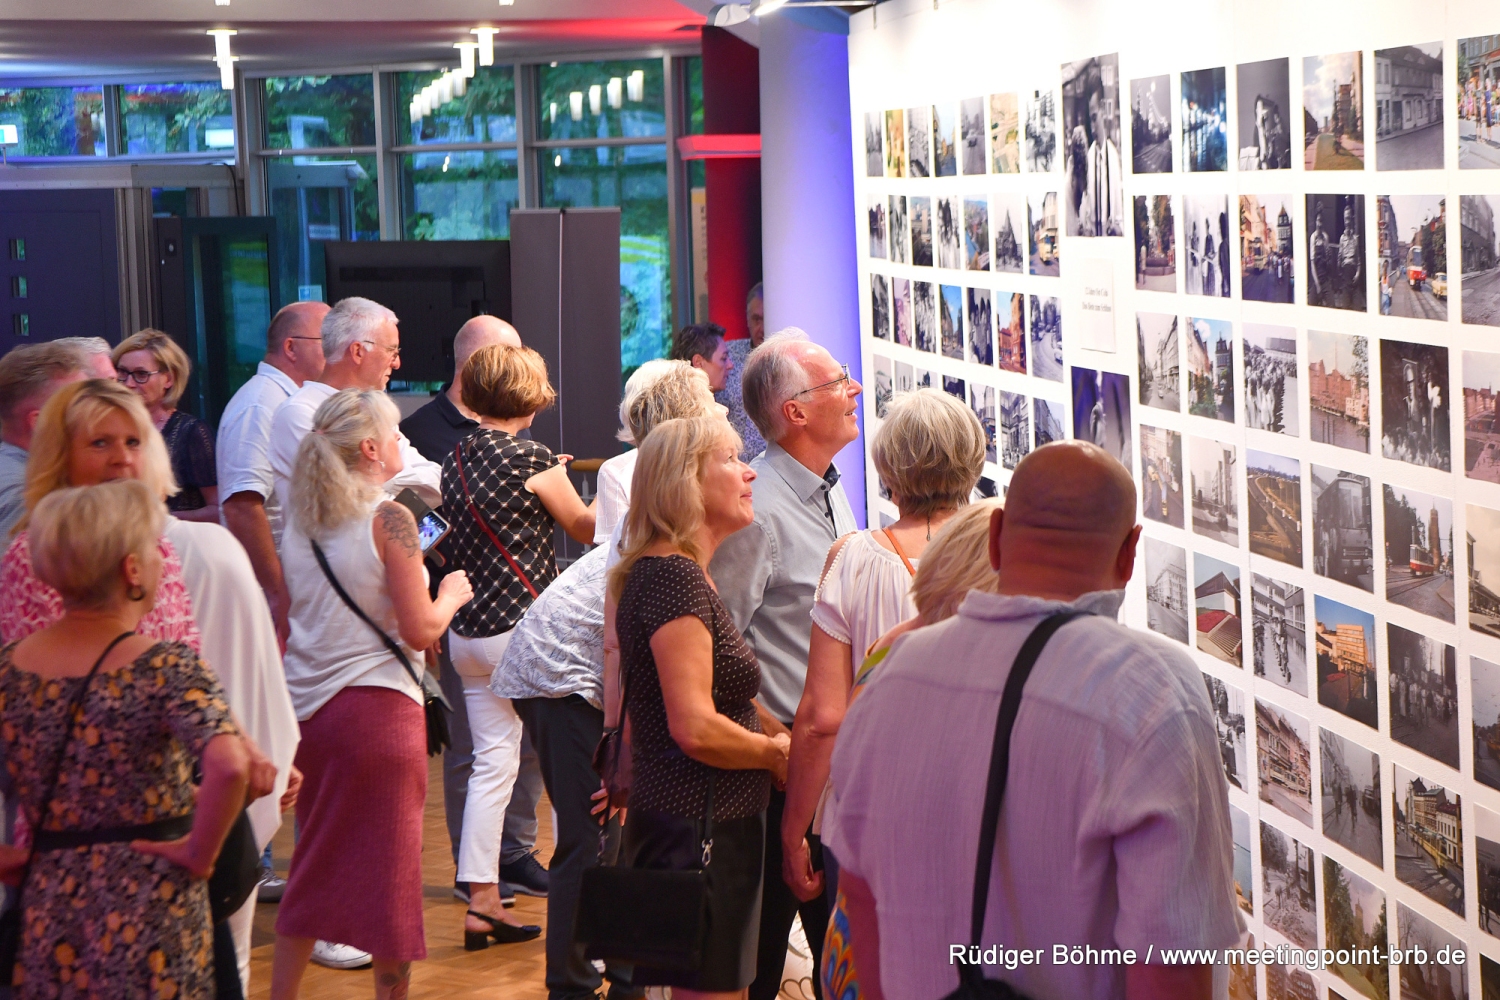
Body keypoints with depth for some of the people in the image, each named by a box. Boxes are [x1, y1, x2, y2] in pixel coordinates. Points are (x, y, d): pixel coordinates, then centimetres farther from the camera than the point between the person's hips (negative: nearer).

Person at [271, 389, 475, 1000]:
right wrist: (451, 595, 6)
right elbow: (421, 630, -14)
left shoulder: (298, 522, 7)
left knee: (313, 868, 16)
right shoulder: (389, 519, -13)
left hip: (306, 706, 6)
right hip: (376, 705, -6)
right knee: (386, 866, 4)